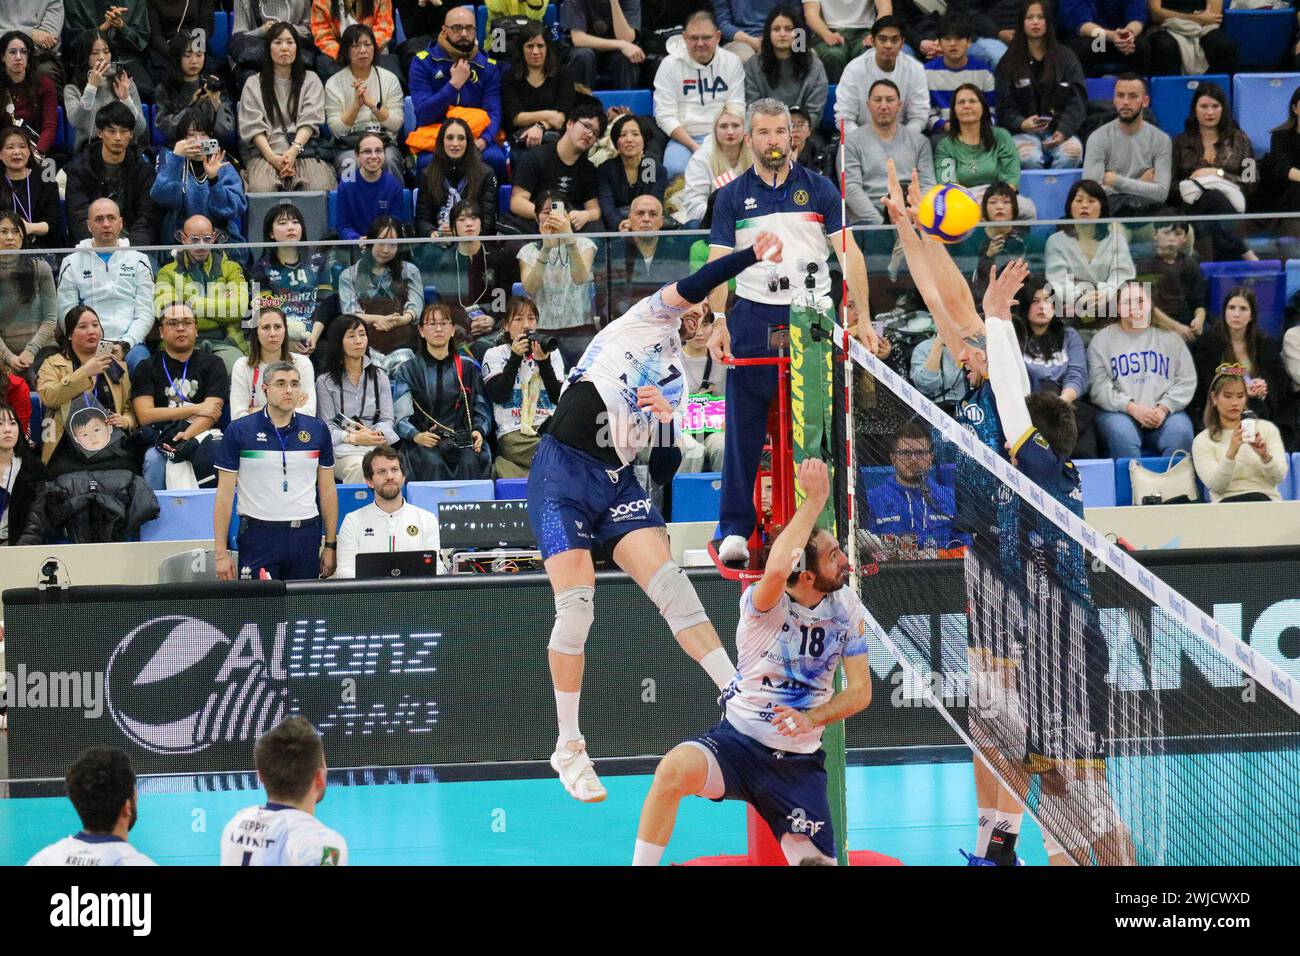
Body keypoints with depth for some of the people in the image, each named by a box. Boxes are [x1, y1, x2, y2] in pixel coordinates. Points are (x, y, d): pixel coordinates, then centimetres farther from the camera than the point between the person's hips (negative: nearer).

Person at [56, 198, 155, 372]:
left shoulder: (138, 260, 16)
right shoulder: (72, 264, 14)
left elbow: (145, 314, 8)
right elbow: (66, 314, 7)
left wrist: (125, 345, -9)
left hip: (130, 343, 1)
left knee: (138, 359, -34)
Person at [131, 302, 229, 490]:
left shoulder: (212, 364, 14)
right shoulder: (147, 368, 13)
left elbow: (211, 414, 0)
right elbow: (145, 415, 0)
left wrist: (186, 437, -20)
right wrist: (195, 409, -3)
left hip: (200, 437, 0)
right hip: (161, 438, 0)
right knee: (154, 459, -34)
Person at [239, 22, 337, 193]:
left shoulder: (311, 80, 20)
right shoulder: (254, 84, 18)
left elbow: (309, 121, 4)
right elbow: (254, 126, 4)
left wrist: (294, 151, -15)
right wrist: (272, 157, -14)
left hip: (304, 151, 1)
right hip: (265, 153, -1)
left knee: (319, 188, -34)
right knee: (262, 188, -36)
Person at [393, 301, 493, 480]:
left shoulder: (468, 369, 22)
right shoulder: (408, 370, 15)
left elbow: (481, 411, 16)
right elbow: (401, 415, 4)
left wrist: (479, 431, -7)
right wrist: (416, 436, -16)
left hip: (463, 438, 1)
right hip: (424, 440, -1)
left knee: (471, 462, -33)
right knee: (433, 463, -36)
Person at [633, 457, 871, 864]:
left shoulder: (846, 606, -1)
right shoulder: (764, 603, -17)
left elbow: (860, 691, 1)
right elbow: (776, 570, -43)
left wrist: (810, 719, -18)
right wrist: (815, 500, -35)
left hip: (800, 762, 4)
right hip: (738, 739, -4)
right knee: (675, 768, -35)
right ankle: (643, 864, -18)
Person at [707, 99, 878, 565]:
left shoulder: (819, 189, 6)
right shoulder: (731, 197, 7)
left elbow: (848, 252, 2)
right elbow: (718, 263, 2)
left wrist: (862, 319, -7)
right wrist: (719, 321, -12)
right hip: (753, 317, 0)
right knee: (743, 428, -3)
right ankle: (735, 528, 0)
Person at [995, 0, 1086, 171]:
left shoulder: (1066, 57, 11)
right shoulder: (1008, 62, 10)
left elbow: (1076, 101, 3)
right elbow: (1005, 108, 5)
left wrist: (1063, 131, -14)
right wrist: (1022, 124, -17)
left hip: (1060, 130, 1)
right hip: (1023, 132, -1)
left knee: (1071, 153, -33)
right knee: (1030, 157, -35)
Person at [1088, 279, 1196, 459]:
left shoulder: (1168, 337, 16)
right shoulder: (1102, 340, 12)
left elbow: (1186, 382, 9)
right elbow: (1099, 387, 1)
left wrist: (1164, 408, -8)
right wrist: (1132, 408, -13)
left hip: (1165, 412, 1)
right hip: (1119, 412, -1)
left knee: (1180, 432, -31)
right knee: (1122, 436, -35)